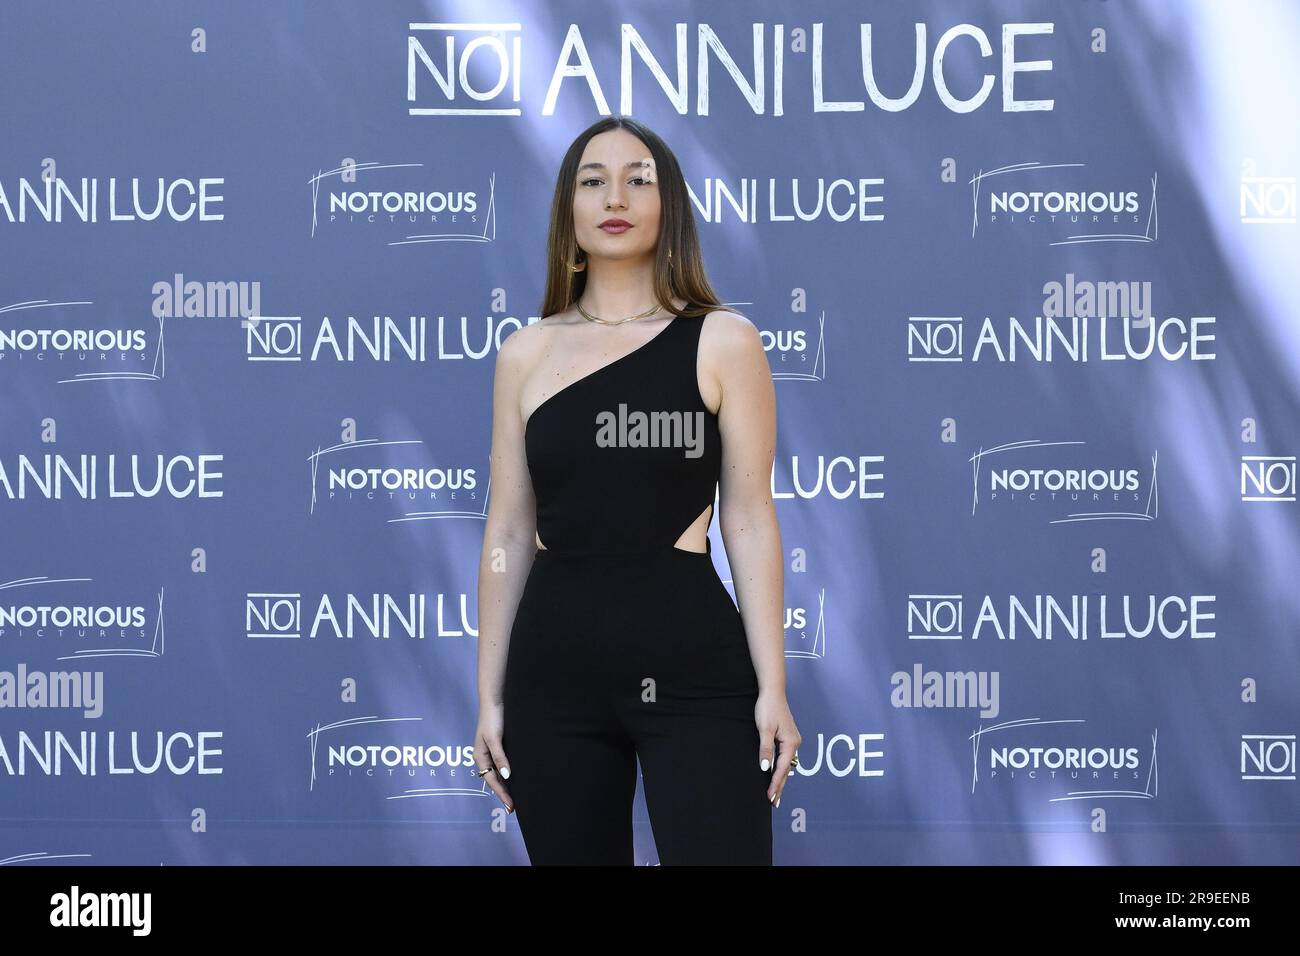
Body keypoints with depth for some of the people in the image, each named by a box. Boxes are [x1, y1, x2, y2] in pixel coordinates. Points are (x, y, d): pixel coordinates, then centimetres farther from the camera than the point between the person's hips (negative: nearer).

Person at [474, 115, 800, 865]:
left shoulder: (722, 342, 1)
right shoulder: (527, 354, 9)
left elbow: (750, 523, -1)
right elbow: (508, 535, 10)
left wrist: (773, 689, -6)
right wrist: (490, 694, 7)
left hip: (693, 669, -3)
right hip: (555, 669, 3)